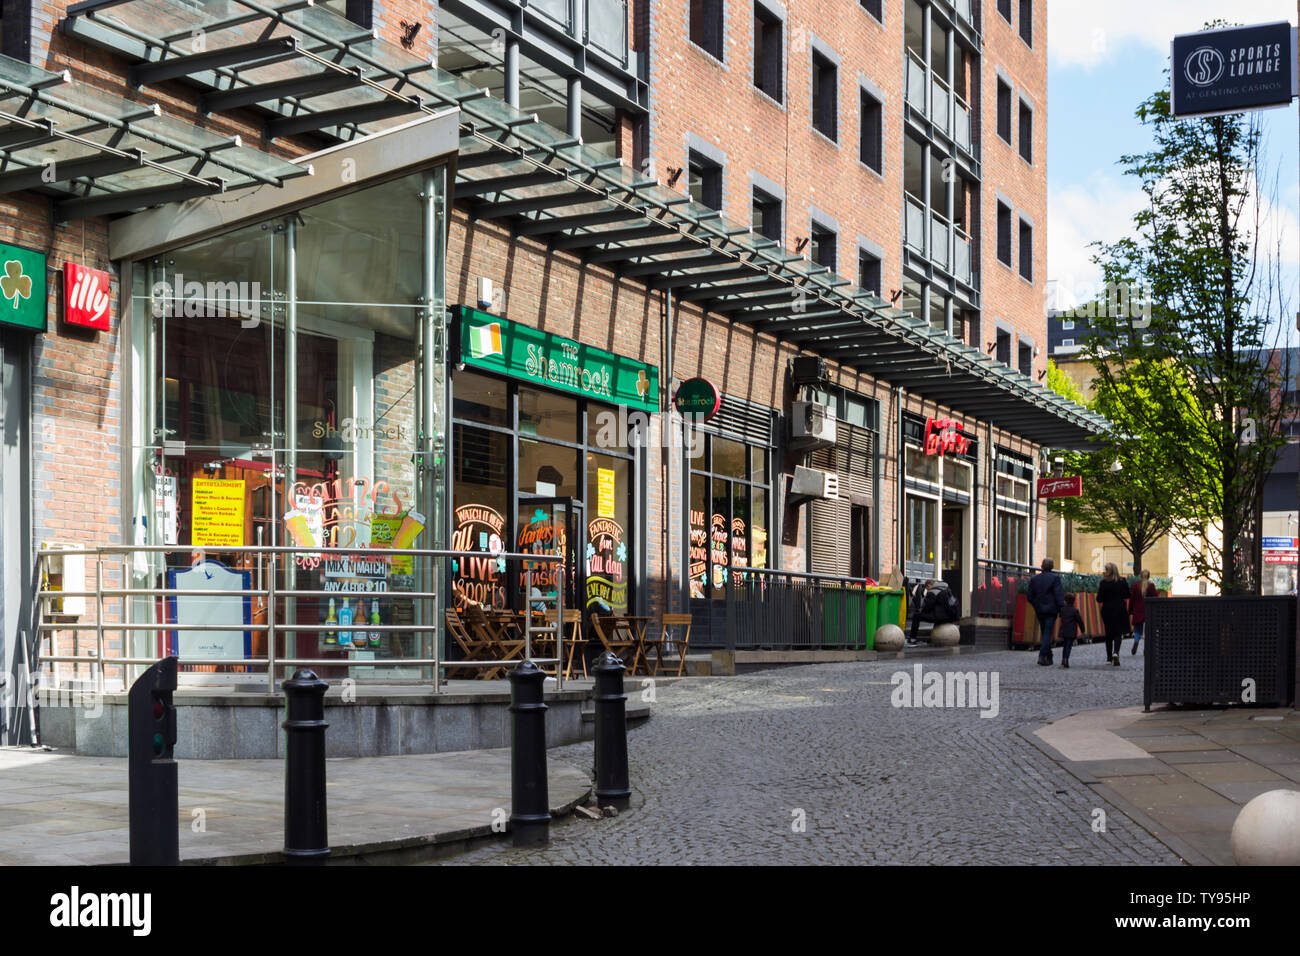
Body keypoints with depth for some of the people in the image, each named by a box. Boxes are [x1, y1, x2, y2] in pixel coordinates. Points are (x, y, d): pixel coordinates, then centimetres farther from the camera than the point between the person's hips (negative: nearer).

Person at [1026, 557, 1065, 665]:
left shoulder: (1035, 579, 6)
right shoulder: (1055, 578, -8)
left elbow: (1030, 597, 8)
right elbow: (1059, 595, -13)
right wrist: (1062, 609, -9)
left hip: (1039, 611, 5)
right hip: (1051, 610, -5)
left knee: (1045, 633, 14)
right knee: (1047, 633, -4)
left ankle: (1048, 657, 20)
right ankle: (1042, 655, -17)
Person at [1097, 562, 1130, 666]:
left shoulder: (1104, 582, -8)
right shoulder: (1122, 581, -3)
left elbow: (1099, 599, -8)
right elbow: (1126, 596, 2)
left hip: (1107, 609, 0)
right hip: (1120, 609, 0)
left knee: (1108, 633, 11)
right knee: (1118, 632, 3)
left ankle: (1109, 657, 15)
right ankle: (1116, 652, -22)